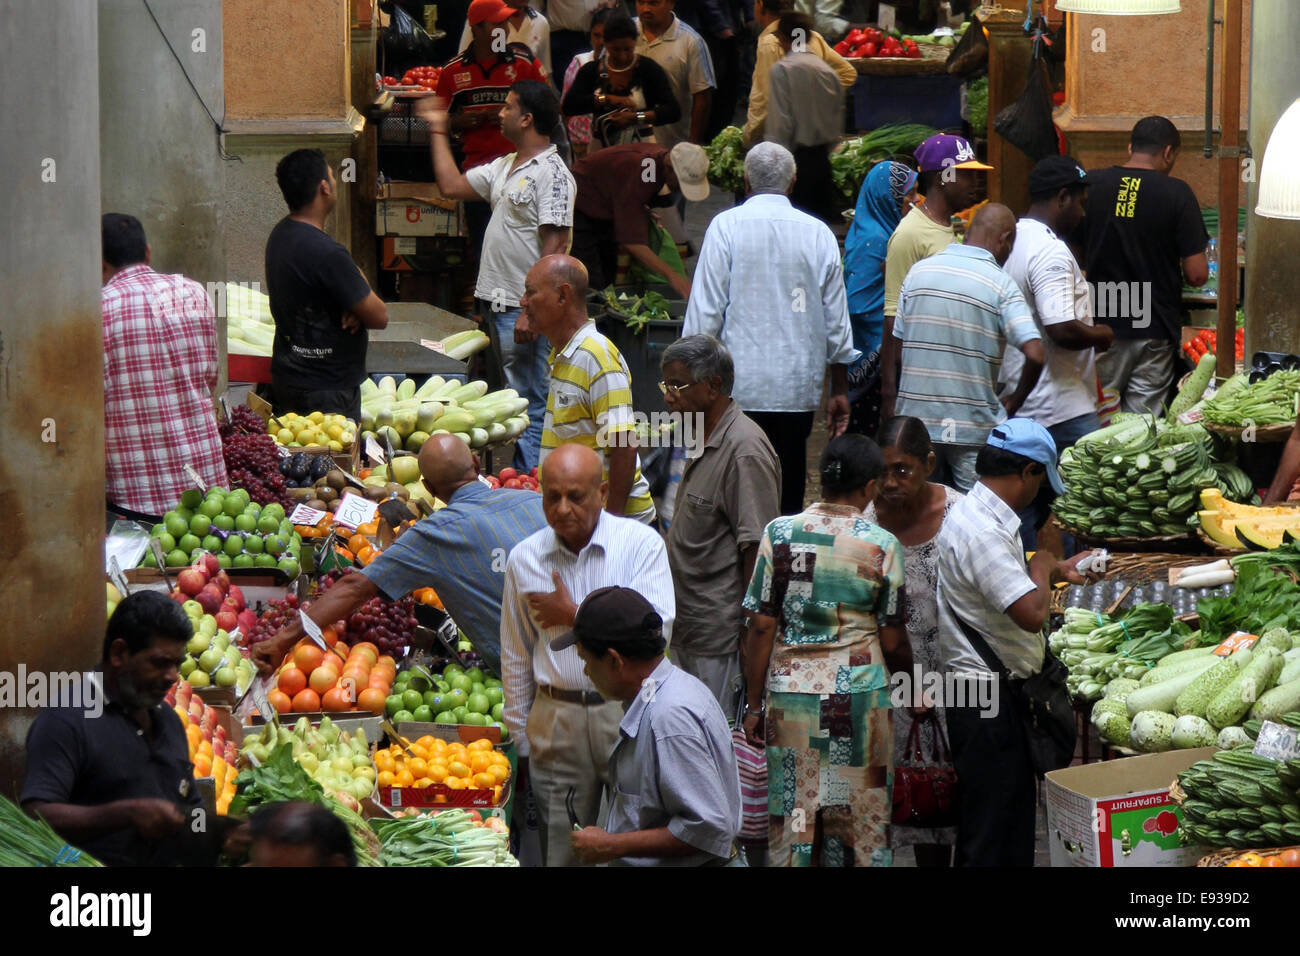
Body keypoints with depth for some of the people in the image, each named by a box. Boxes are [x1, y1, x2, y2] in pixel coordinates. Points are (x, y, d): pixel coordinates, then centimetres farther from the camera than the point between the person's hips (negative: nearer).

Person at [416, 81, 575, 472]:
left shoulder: (552, 173, -14)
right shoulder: (505, 167, 16)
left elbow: (554, 249, -19)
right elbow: (452, 186, 24)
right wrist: (437, 130, 25)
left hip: (524, 308, -10)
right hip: (497, 304, 10)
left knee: (528, 406, -8)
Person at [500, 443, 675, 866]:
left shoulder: (642, 544, -4)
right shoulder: (524, 558, 6)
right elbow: (515, 658, 14)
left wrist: (574, 614, -9)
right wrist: (521, 740, 14)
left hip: (629, 715, -2)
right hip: (557, 724, 2)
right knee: (562, 853, 5)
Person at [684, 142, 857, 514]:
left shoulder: (726, 226, -2)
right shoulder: (818, 233, 5)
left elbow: (705, 311, -4)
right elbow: (836, 320, 10)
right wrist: (840, 389, 18)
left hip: (739, 387, -2)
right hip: (799, 390, 3)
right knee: (789, 494, 7)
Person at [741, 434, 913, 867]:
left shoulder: (780, 533, -3)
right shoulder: (882, 546, -6)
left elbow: (761, 626, -3)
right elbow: (893, 641, 0)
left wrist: (754, 703, 5)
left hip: (790, 690, 1)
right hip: (860, 695, -1)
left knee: (793, 813, 7)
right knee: (861, 814, 9)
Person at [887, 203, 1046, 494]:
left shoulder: (919, 271, 4)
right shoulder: (1000, 284, -9)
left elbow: (898, 347, 8)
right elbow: (1035, 354, -18)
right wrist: (1015, 401, -2)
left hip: (916, 418, 4)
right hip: (974, 426, -4)